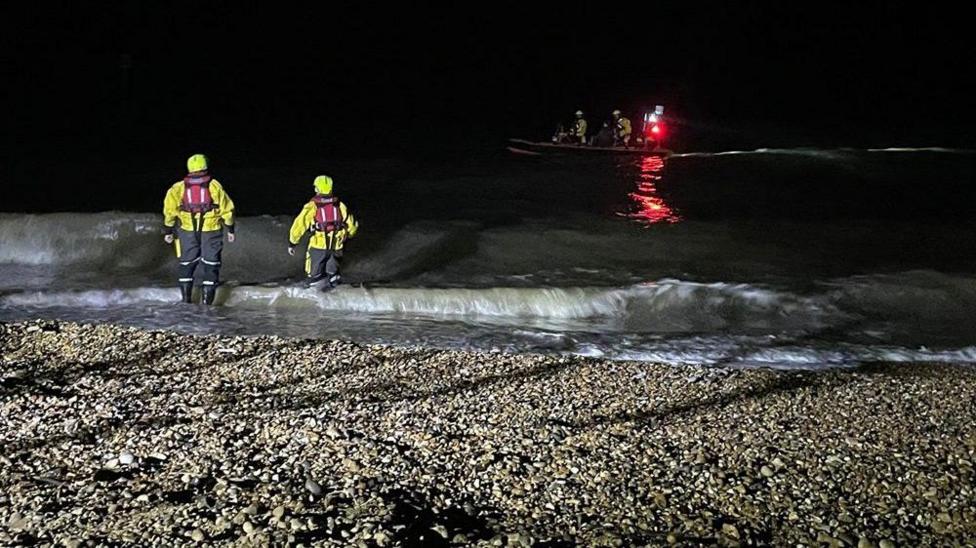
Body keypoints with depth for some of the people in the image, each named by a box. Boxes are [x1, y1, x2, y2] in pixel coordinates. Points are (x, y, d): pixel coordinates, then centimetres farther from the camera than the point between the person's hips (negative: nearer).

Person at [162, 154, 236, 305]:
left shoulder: (179, 188, 1)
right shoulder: (214, 186, -4)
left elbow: (169, 210, -2)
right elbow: (227, 209, -1)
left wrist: (168, 231, 8)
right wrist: (230, 229, 10)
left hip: (187, 231, 2)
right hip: (211, 231, -2)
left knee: (187, 264, 15)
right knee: (211, 265, 7)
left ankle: (186, 300, 15)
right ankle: (207, 301, 5)